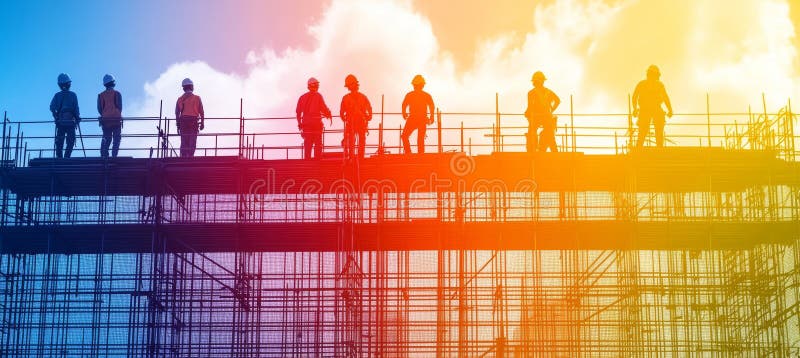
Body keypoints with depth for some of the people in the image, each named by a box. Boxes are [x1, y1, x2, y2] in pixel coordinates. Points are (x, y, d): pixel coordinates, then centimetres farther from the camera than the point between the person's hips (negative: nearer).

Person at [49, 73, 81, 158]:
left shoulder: (57, 95, 4)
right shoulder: (72, 95, -2)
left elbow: (52, 107, -5)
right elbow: (76, 108, -6)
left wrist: (56, 117, 6)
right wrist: (77, 118, 6)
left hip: (60, 121, 3)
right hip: (70, 121, -3)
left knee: (59, 142, 8)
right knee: (70, 141, 0)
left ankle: (59, 158, 3)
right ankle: (66, 157, -13)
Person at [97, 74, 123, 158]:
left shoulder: (101, 95, 8)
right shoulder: (116, 93, 0)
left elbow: (99, 108, 4)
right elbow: (120, 106, -1)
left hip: (105, 119, 3)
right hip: (116, 119, -3)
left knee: (106, 139, 8)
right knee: (116, 139, 1)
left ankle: (104, 155, 1)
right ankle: (114, 155, -10)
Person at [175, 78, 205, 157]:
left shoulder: (180, 99, 9)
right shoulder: (197, 98, 3)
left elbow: (177, 113, 8)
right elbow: (201, 112, 0)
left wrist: (178, 124, 14)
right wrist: (202, 123, 6)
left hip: (183, 121, 3)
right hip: (193, 121, -3)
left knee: (184, 141, 6)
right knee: (192, 142, -3)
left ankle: (183, 157, 2)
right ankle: (190, 156, -13)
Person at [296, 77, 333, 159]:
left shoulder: (303, 97, 6)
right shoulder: (318, 96, -7)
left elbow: (298, 111, 10)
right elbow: (324, 108, -11)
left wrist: (299, 123, 20)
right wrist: (329, 115, 8)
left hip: (306, 124, 4)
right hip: (317, 123, -4)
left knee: (307, 144, 10)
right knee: (318, 144, 3)